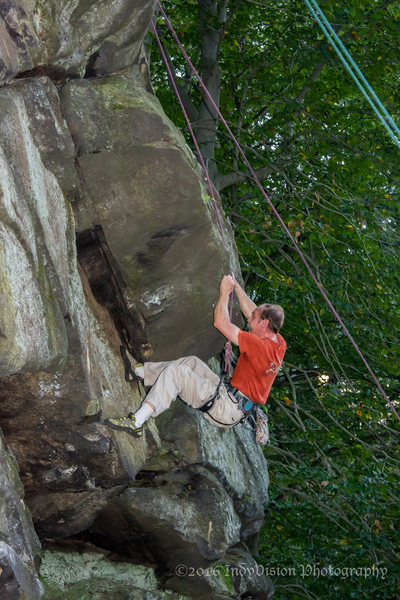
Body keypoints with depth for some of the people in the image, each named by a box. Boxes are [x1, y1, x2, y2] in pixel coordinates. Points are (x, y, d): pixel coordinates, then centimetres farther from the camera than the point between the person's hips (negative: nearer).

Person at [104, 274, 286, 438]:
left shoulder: (259, 346, -23)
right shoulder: (278, 342, 4)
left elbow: (221, 323, -18)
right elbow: (252, 312, 21)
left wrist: (224, 292, -6)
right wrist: (236, 286, 23)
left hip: (226, 409, -10)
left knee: (174, 372, -15)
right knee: (192, 362, 17)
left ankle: (137, 421, -19)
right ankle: (138, 370, 26)